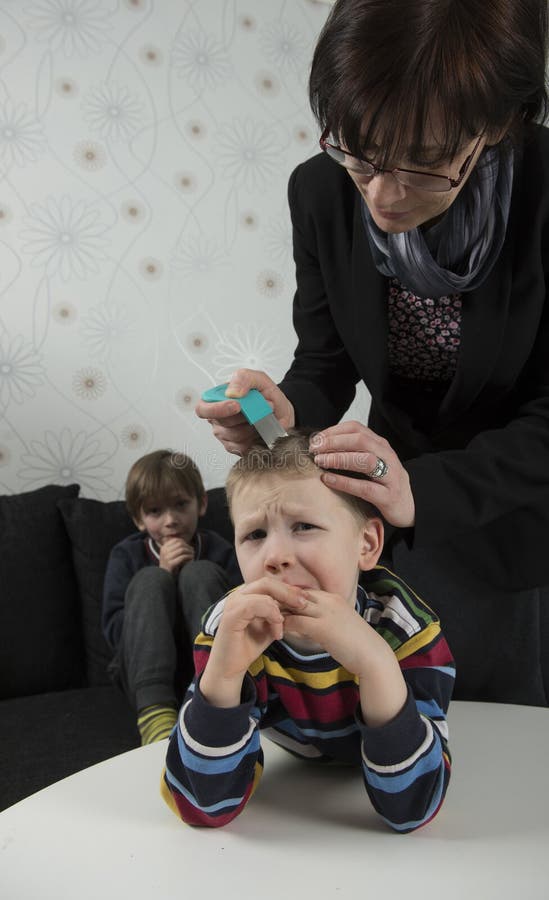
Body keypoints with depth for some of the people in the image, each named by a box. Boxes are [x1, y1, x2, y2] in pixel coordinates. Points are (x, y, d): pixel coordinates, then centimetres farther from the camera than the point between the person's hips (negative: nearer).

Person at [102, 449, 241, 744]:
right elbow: (114, 632, -6)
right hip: (146, 676, 0)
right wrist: (163, 576, -14)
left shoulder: (218, 550, 5)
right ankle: (154, 710, -38)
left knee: (201, 572, -19)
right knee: (150, 579, -22)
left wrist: (191, 579, -16)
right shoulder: (126, 555, 6)